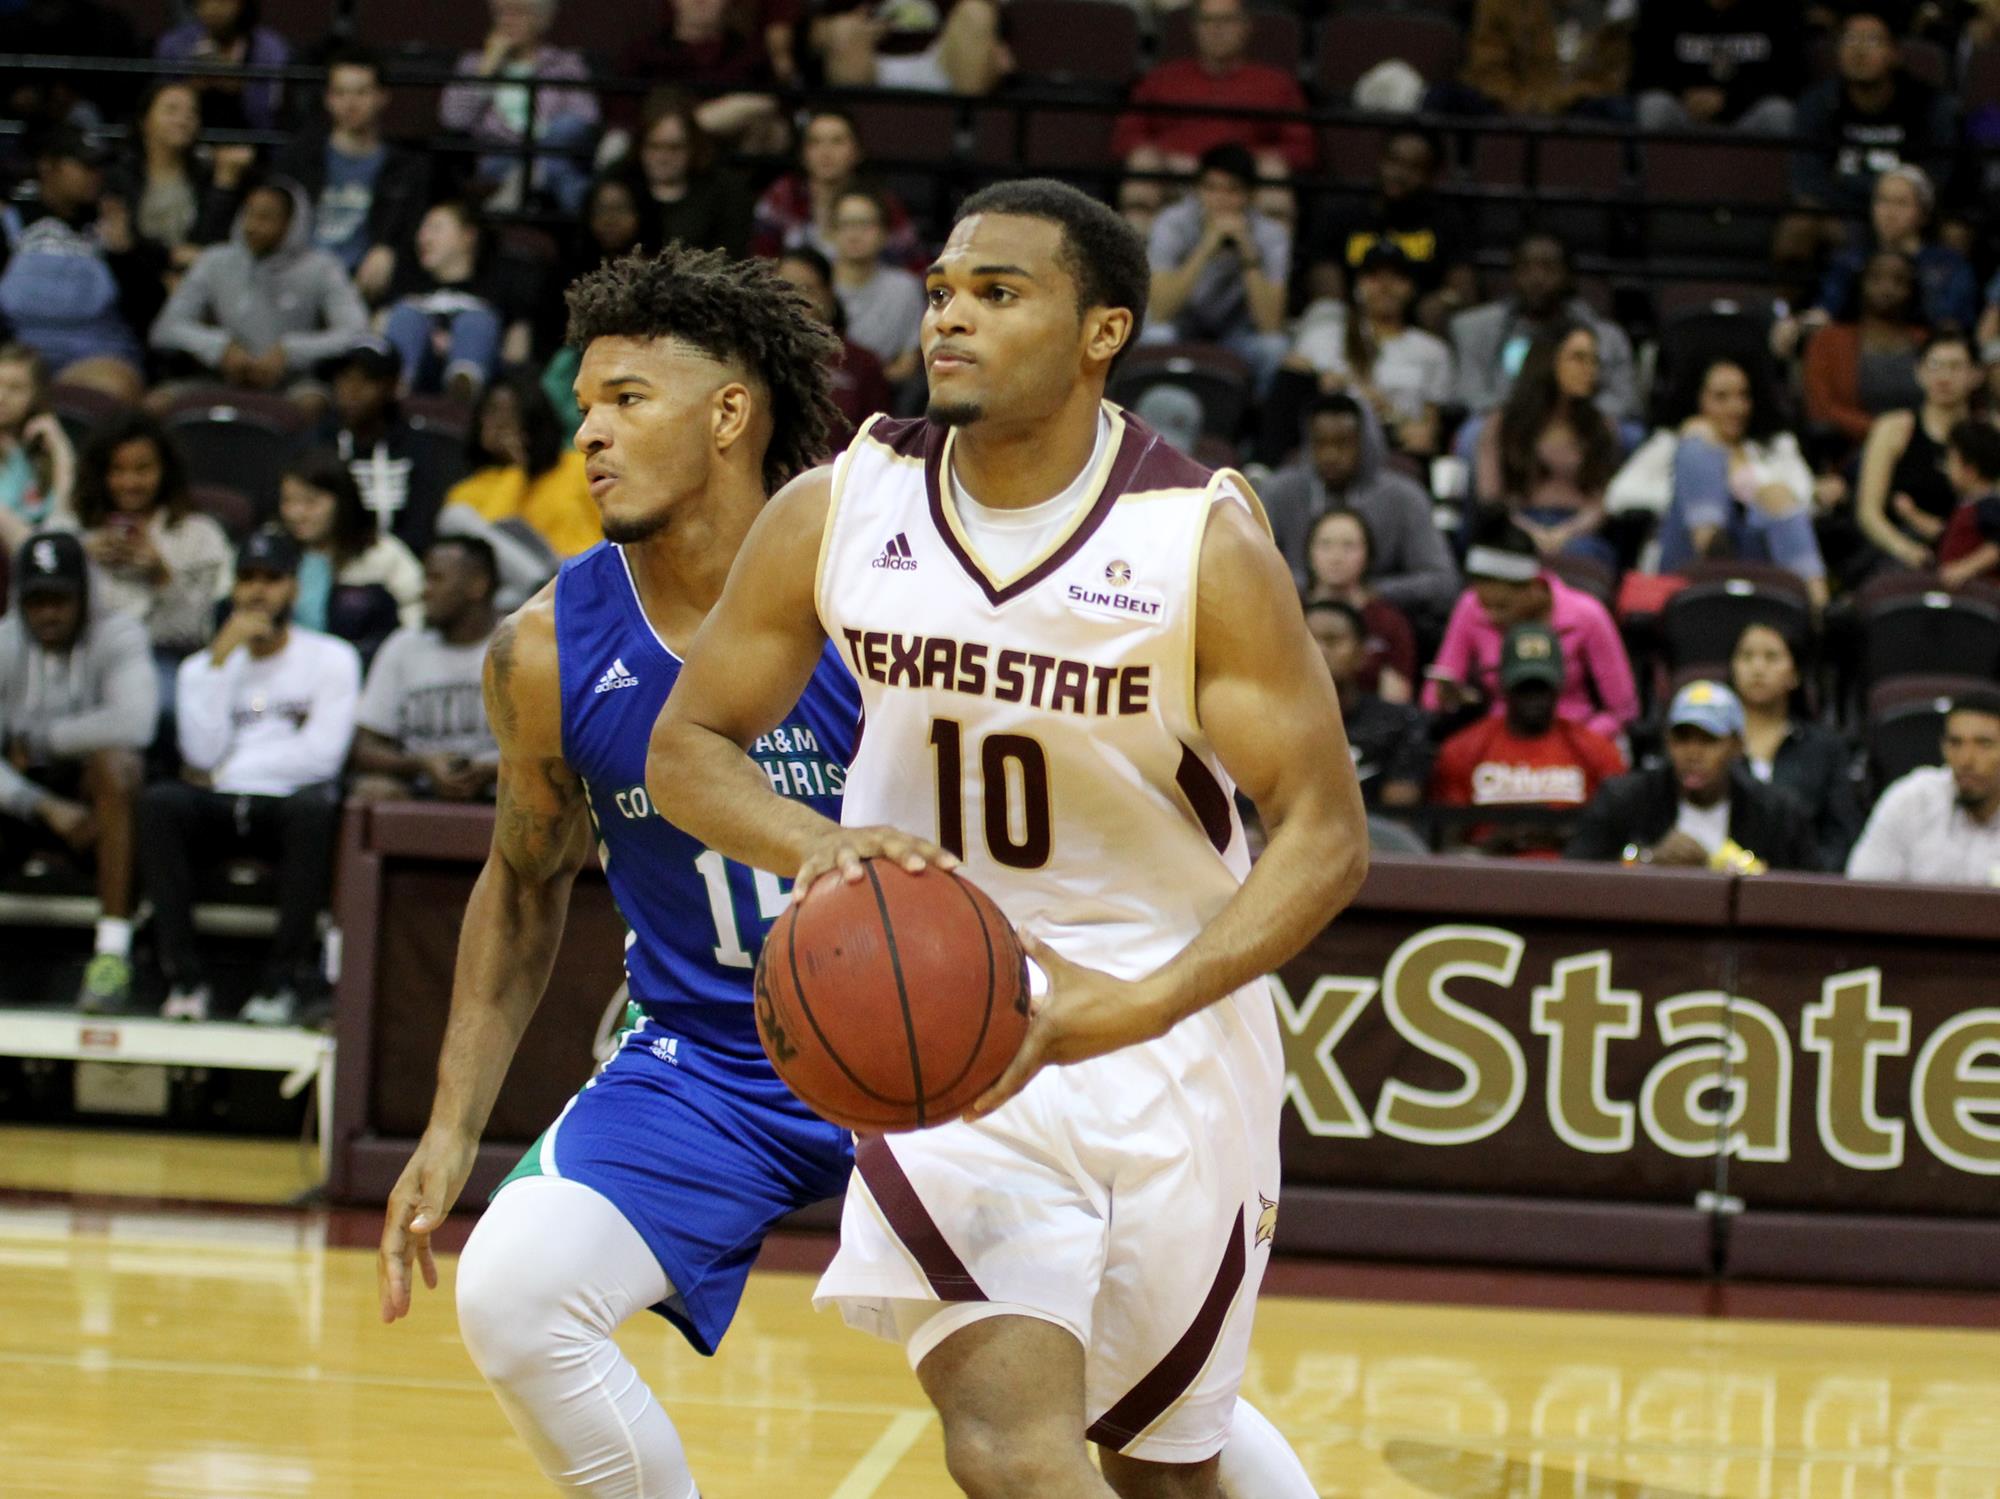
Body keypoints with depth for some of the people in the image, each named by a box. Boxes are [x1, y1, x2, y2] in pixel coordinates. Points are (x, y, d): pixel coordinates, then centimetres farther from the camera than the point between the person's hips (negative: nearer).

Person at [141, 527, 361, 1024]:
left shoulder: (332, 659, 8)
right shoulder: (201, 667, 16)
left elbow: (323, 755, -5)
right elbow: (203, 753, -2)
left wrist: (230, 770, -2)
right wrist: (222, 656, -5)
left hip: (286, 803, -2)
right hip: (218, 810, 2)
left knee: (315, 805, -38)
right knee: (157, 801, -30)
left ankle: (286, 977, -29)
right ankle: (184, 977, -28)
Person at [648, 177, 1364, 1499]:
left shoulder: (1202, 542, -16)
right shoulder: (838, 513, -7)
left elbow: (1328, 834, -15)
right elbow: (689, 747, 3)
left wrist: (1140, 1007, -31)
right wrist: (818, 846, -20)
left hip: (1168, 1043, -1)